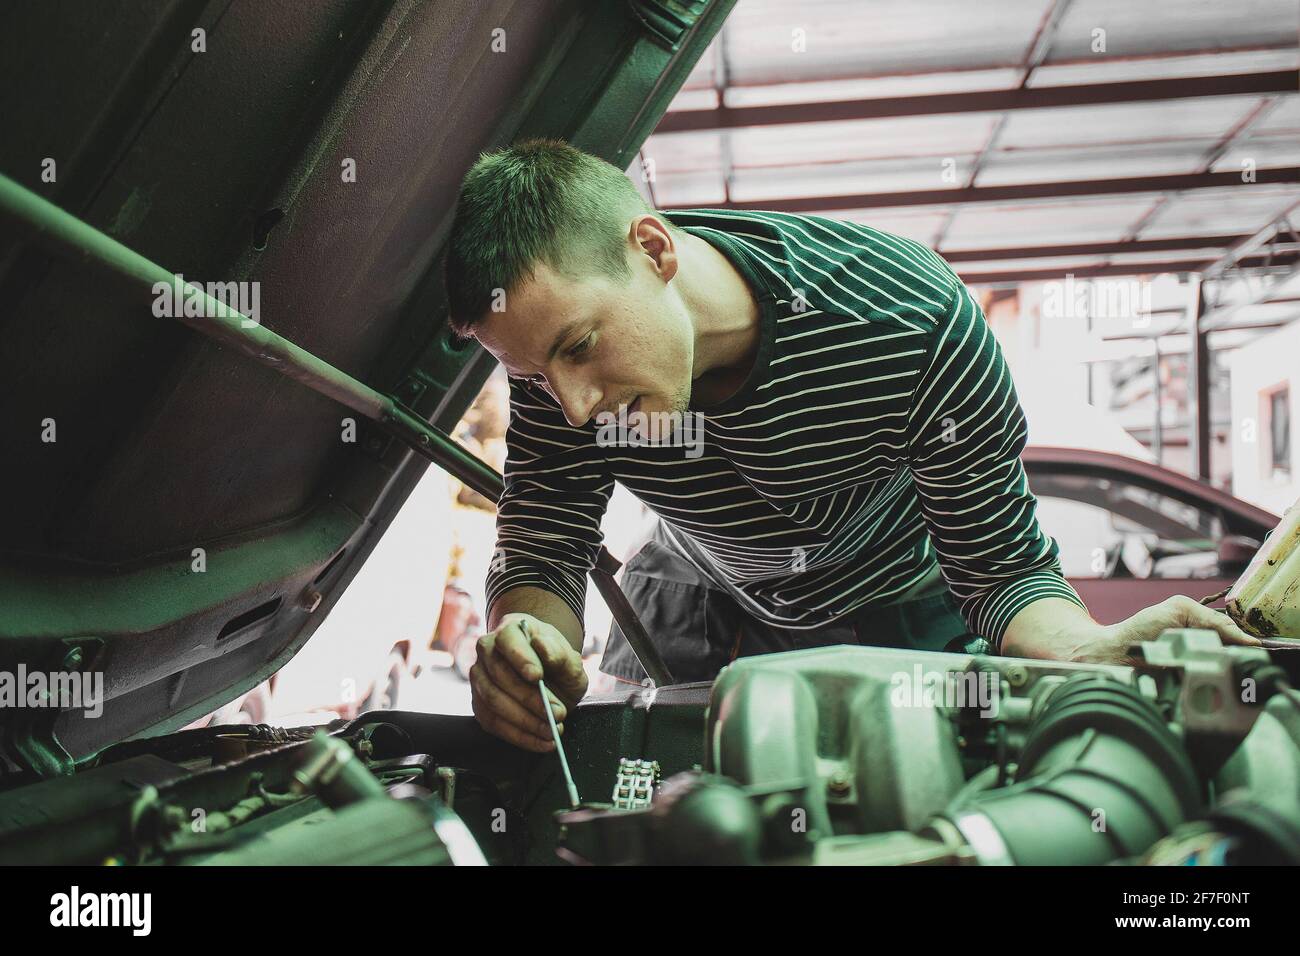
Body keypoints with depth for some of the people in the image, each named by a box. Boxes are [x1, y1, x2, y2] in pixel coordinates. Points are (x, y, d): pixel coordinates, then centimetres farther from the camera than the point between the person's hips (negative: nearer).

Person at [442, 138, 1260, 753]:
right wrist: (531, 648, -45)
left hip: (900, 609, -2)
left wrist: (1094, 650, -51)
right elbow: (542, 548, -20)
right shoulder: (556, 338, -28)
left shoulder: (918, 323, -37)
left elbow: (1000, 565, -28)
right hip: (701, 600, 2)